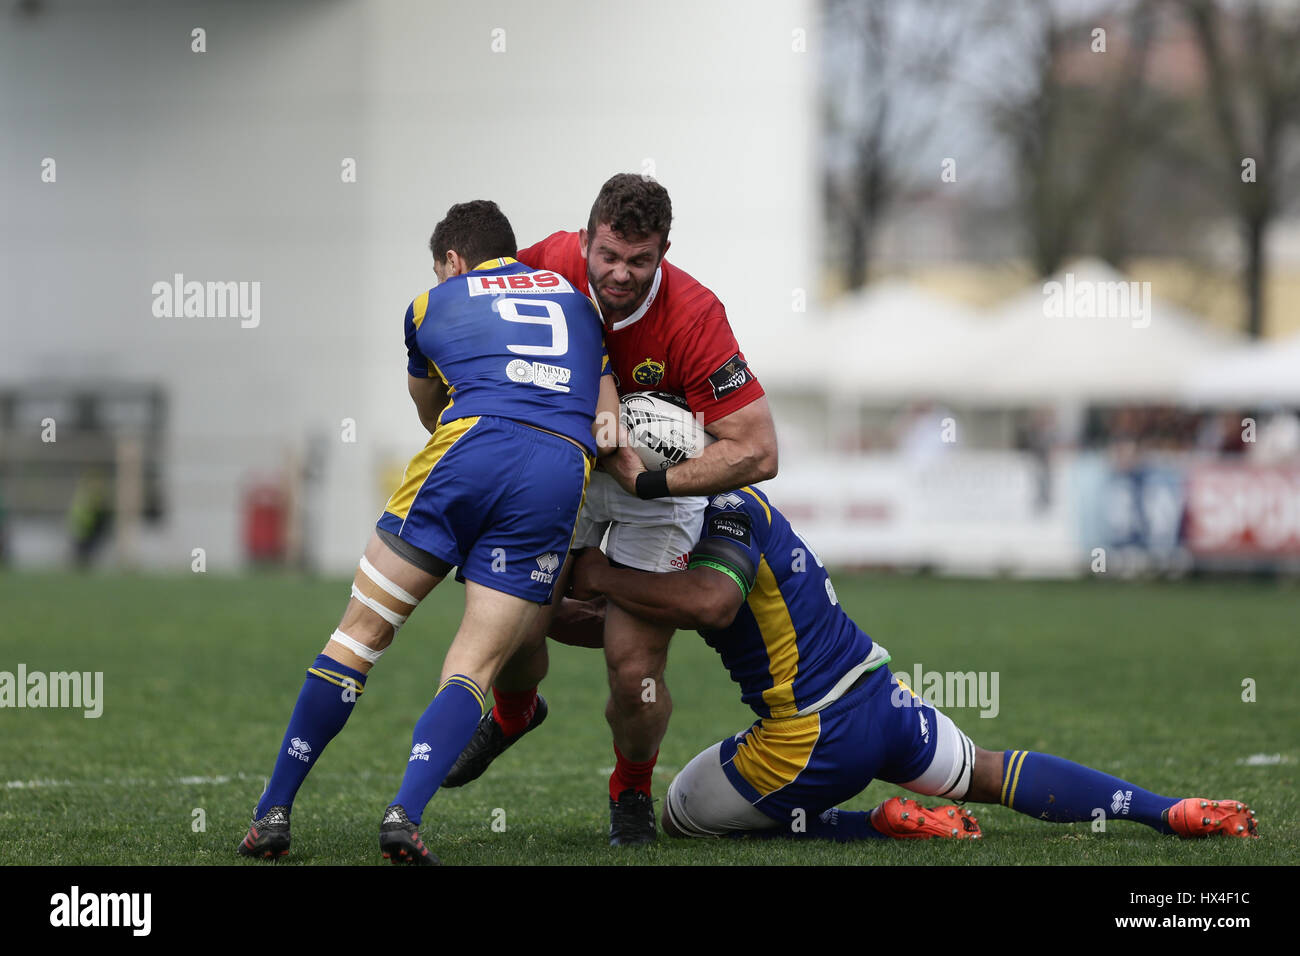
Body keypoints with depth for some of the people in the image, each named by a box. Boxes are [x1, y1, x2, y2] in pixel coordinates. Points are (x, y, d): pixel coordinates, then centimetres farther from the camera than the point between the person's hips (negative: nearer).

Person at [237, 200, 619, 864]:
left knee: (362, 629, 7)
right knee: (475, 663, 1)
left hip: (470, 446, -2)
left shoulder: (432, 305, 24)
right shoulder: (573, 294, 30)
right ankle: (405, 813, -20)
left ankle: (274, 810, 8)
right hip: (562, 476, 2)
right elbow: (606, 404, 30)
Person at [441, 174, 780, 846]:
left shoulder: (693, 318, -33)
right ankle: (514, 712, 35)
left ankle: (633, 791, 21)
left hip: (662, 472, -3)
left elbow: (756, 453, -33)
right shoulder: (552, 263, -24)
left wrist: (651, 482, -34)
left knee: (635, 669, -11)